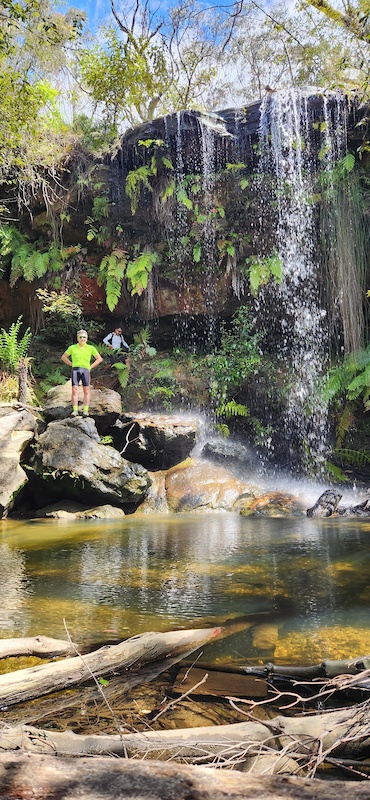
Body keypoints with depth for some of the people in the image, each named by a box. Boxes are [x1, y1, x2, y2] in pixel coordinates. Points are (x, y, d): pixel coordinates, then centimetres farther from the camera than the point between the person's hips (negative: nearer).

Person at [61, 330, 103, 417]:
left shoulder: (90, 348, 8)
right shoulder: (72, 348, 10)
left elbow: (99, 359, 13)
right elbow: (64, 357, 19)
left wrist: (90, 367, 5)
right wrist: (72, 365, 8)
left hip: (85, 370, 0)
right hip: (75, 370, 0)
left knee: (86, 390, -5)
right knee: (74, 390, -8)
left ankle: (85, 410, -5)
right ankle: (75, 410, -8)